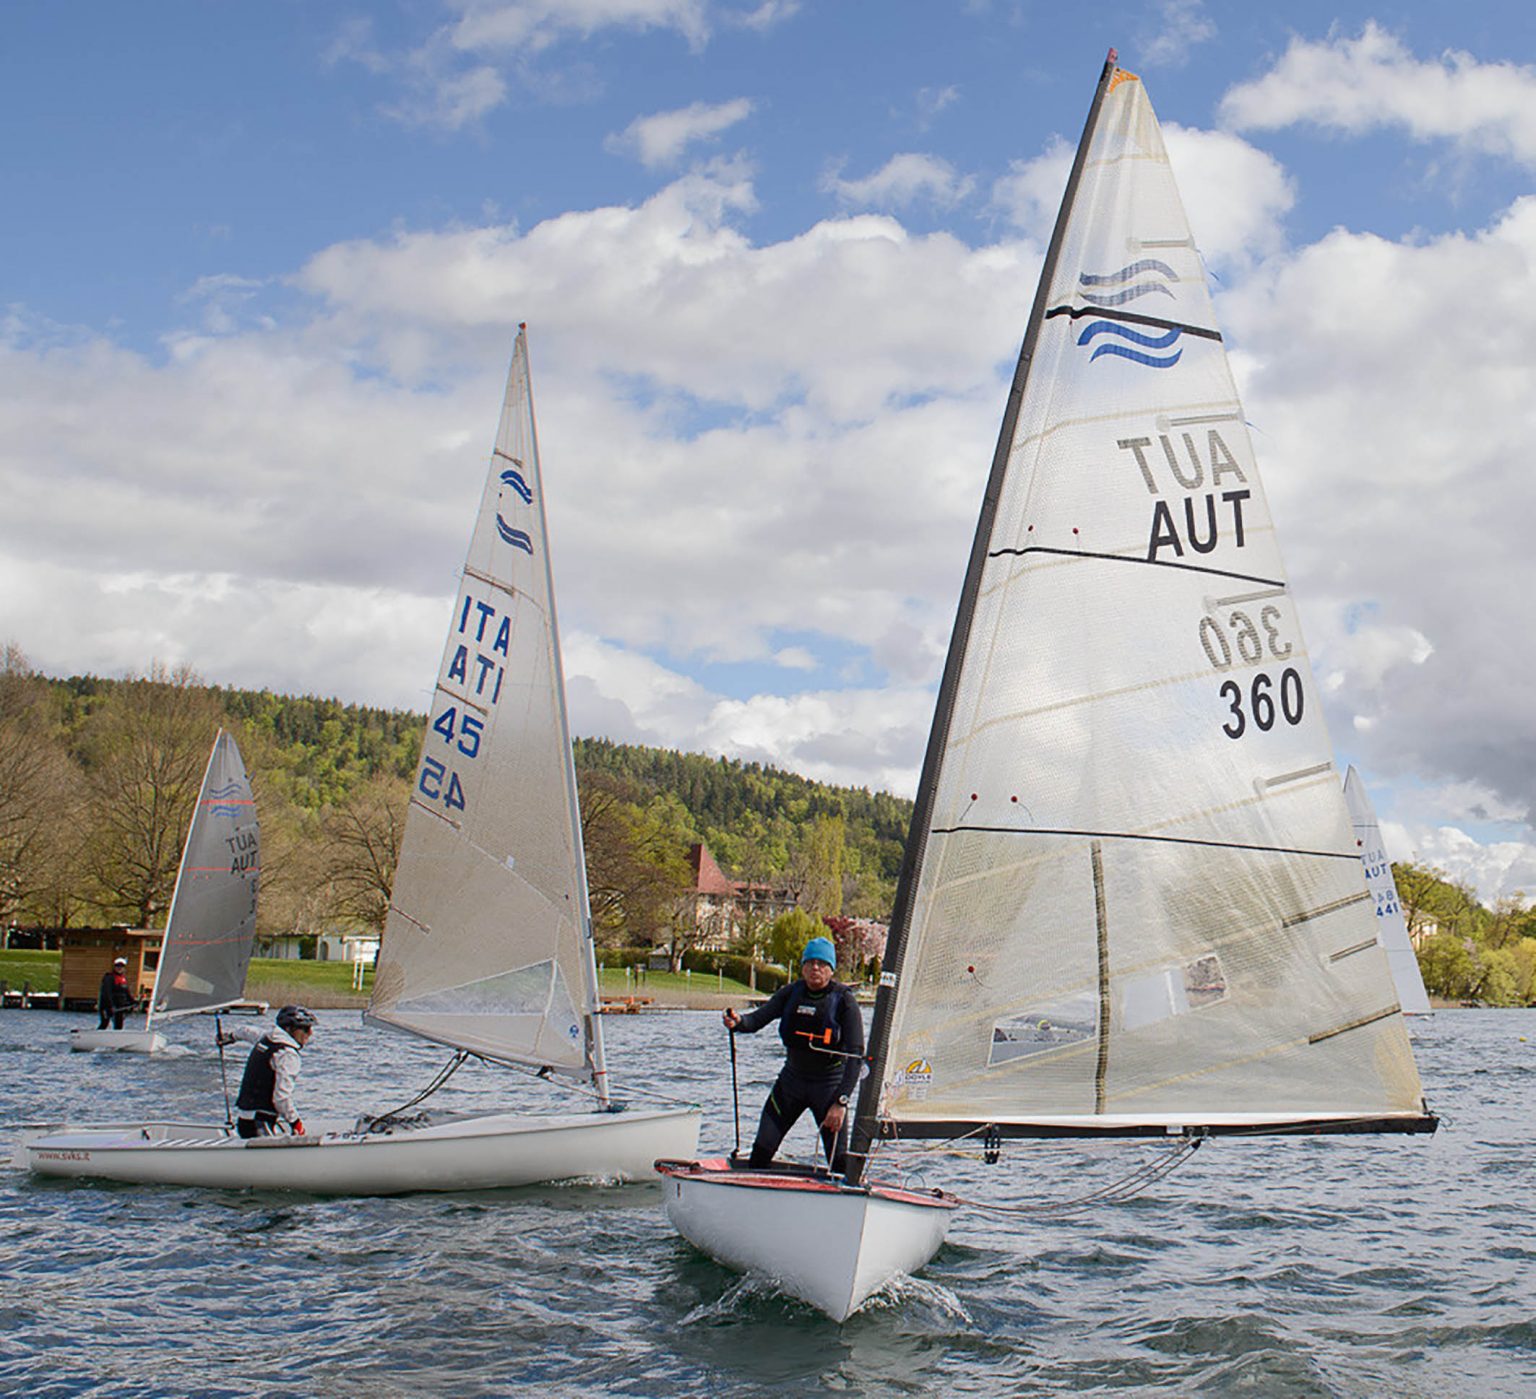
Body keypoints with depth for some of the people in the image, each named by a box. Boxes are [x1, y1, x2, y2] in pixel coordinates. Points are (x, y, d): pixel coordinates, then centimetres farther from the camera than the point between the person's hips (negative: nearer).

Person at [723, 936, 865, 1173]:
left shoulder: (843, 1000, -13)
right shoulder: (791, 993, -1)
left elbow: (856, 1054, -17)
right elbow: (758, 1018, -8)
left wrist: (841, 1102, -24)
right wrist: (738, 1022, -33)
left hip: (829, 1082, -3)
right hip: (791, 1078, 3)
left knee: (839, 1160, -9)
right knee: (762, 1151, -2)